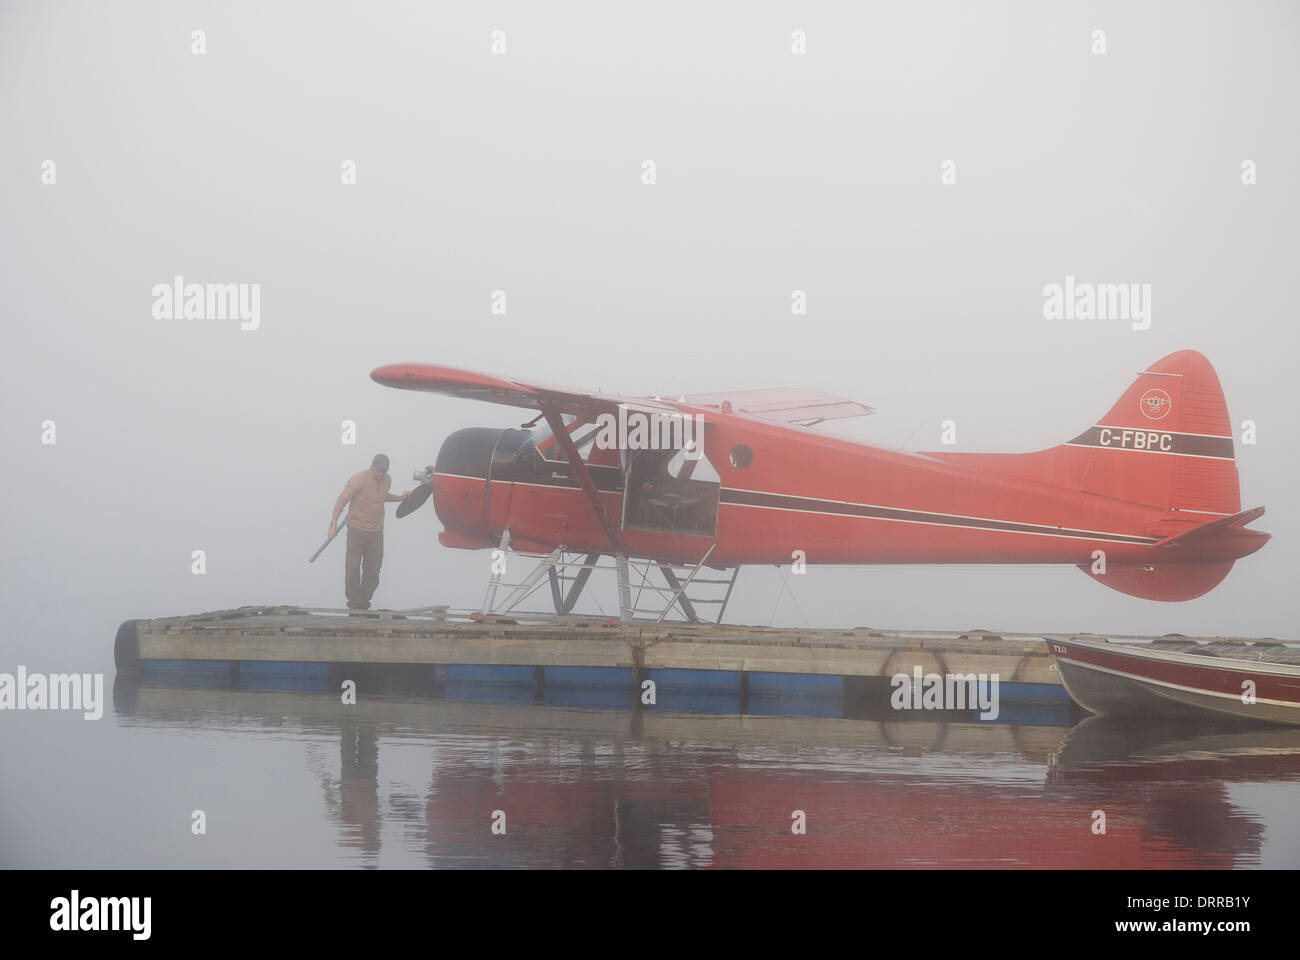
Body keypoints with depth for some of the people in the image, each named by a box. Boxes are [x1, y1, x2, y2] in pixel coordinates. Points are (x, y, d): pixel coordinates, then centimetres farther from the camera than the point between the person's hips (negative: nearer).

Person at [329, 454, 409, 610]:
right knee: (352, 568, -2)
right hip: (357, 530, -5)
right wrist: (334, 523, -19)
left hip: (376, 532, 5)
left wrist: (401, 498, 13)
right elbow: (342, 500, -13)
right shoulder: (358, 479, -14)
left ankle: (363, 602, 20)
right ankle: (353, 604, 9)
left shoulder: (387, 480, 5)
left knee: (373, 570, 6)